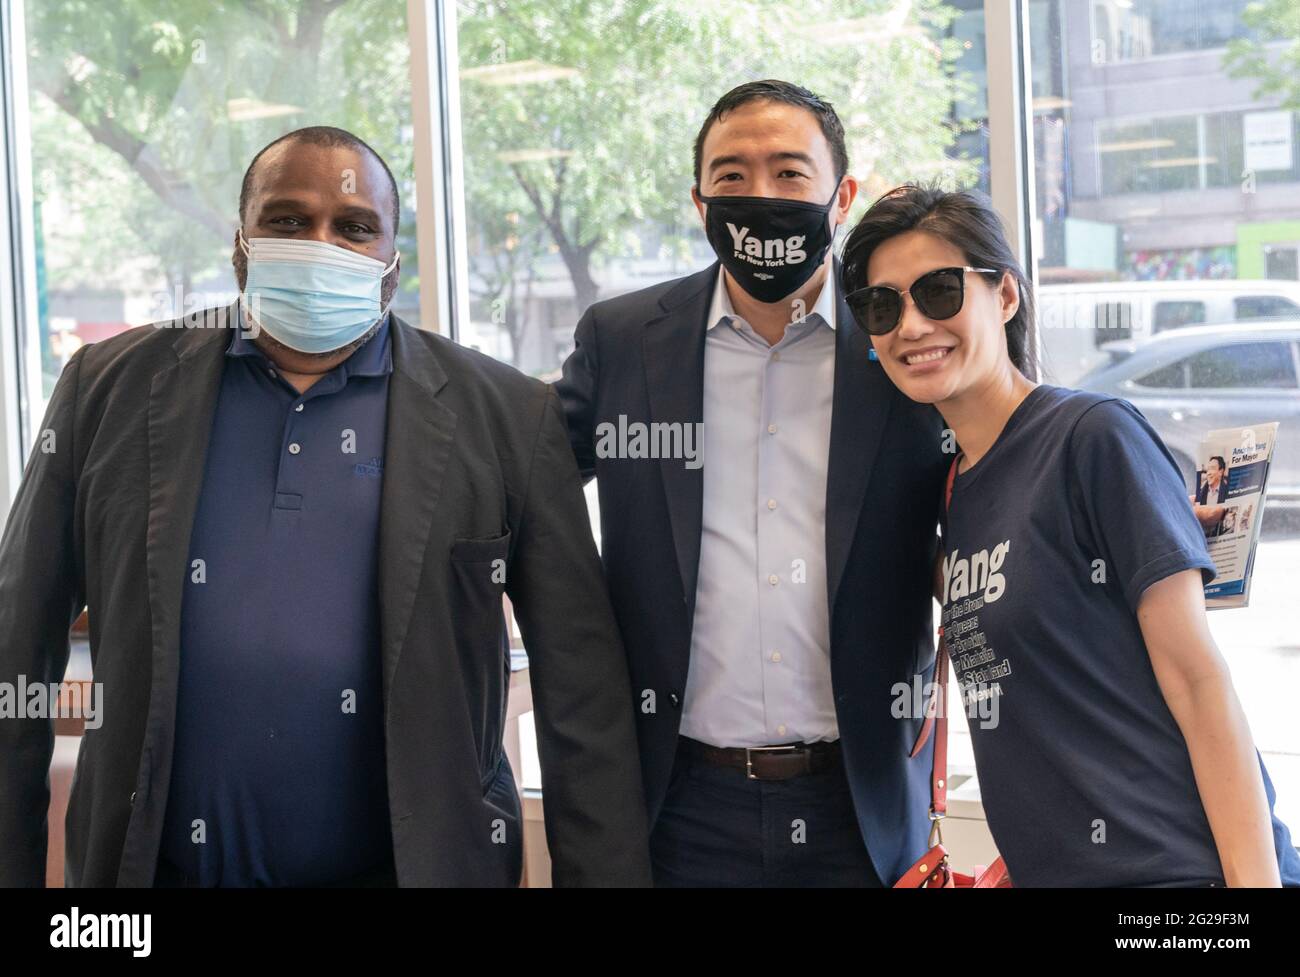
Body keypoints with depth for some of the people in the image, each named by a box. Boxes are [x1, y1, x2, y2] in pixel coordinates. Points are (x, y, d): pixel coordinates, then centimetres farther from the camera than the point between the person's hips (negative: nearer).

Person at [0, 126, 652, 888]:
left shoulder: (505, 418, -3)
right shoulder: (113, 389, 2)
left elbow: (582, 695, -3)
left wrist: (603, 873, -6)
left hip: (412, 863, -1)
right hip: (156, 863, 1)